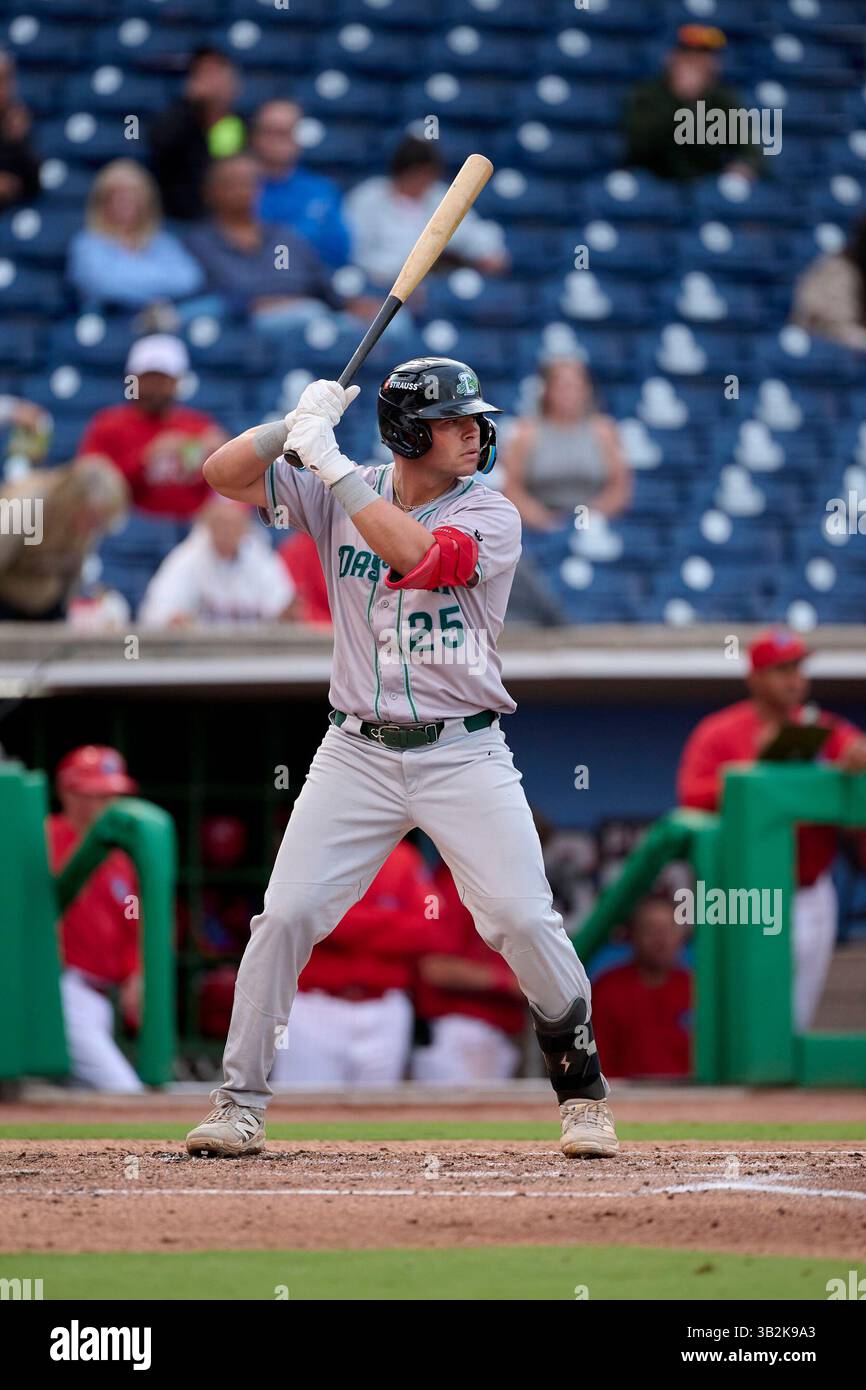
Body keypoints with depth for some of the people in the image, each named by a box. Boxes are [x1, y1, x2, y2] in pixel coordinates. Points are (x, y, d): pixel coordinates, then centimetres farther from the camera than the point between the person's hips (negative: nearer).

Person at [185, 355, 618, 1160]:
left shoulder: (490, 517, -6)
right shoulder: (339, 496, 4)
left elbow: (423, 556, -25)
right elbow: (224, 475, 1)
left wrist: (331, 463, -24)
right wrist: (298, 424, -15)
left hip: (464, 755, -2)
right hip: (358, 754, 2)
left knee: (526, 923, -9)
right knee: (285, 914, -6)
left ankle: (582, 1088, 10)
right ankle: (240, 1104, 5)